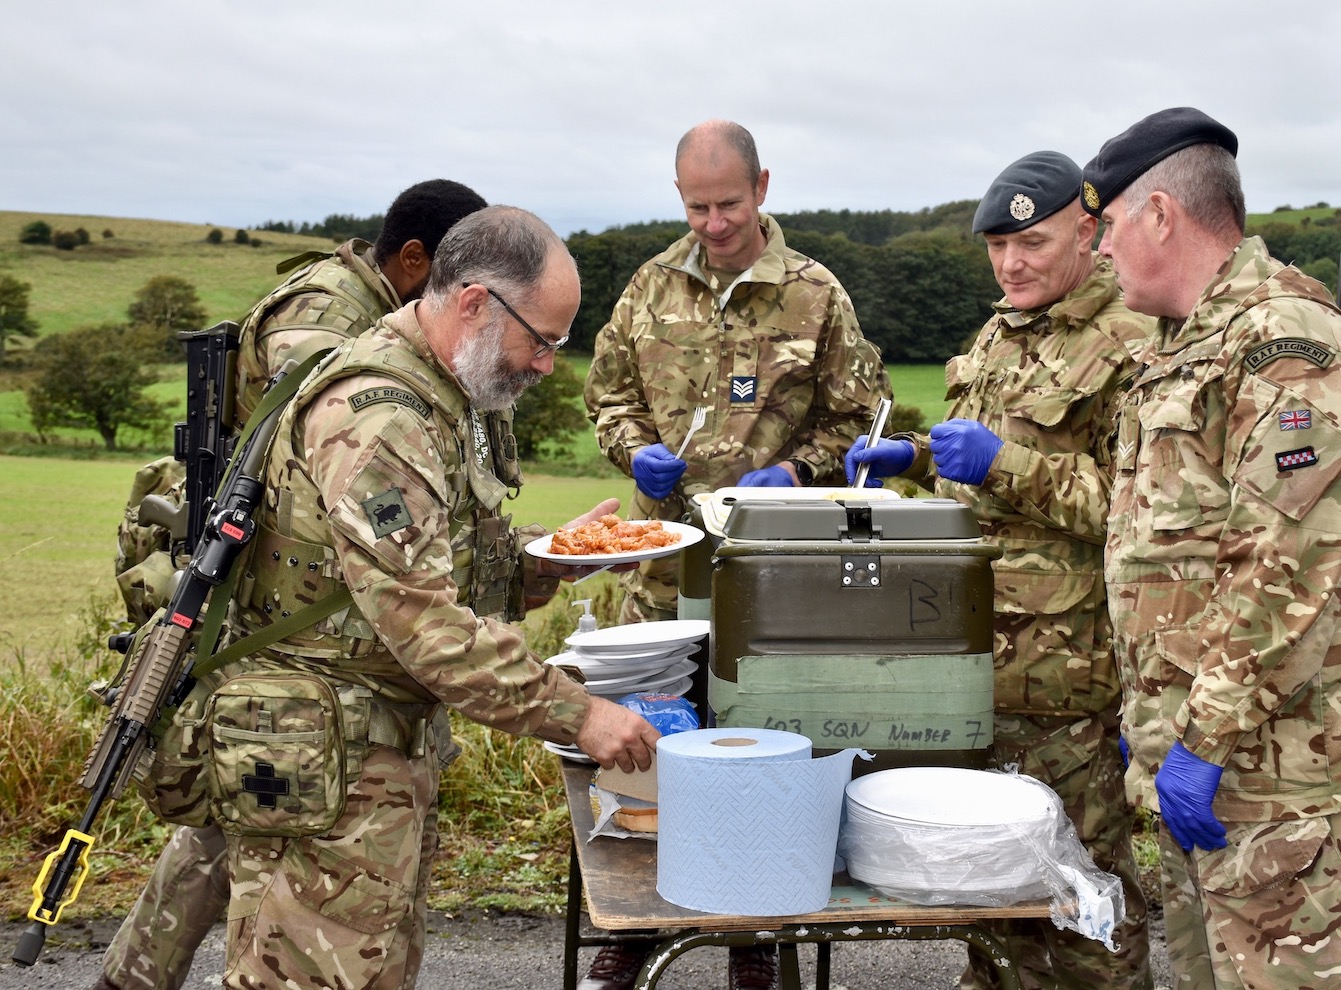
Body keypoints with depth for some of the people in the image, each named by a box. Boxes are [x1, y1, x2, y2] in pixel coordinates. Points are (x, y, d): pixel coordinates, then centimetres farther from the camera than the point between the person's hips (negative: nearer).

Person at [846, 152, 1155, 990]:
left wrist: (1006, 465, -24)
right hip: (977, 648, 8)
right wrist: (918, 458, 12)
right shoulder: (1001, 334, 16)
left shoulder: (1129, 346, -12)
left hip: (1062, 660, -8)